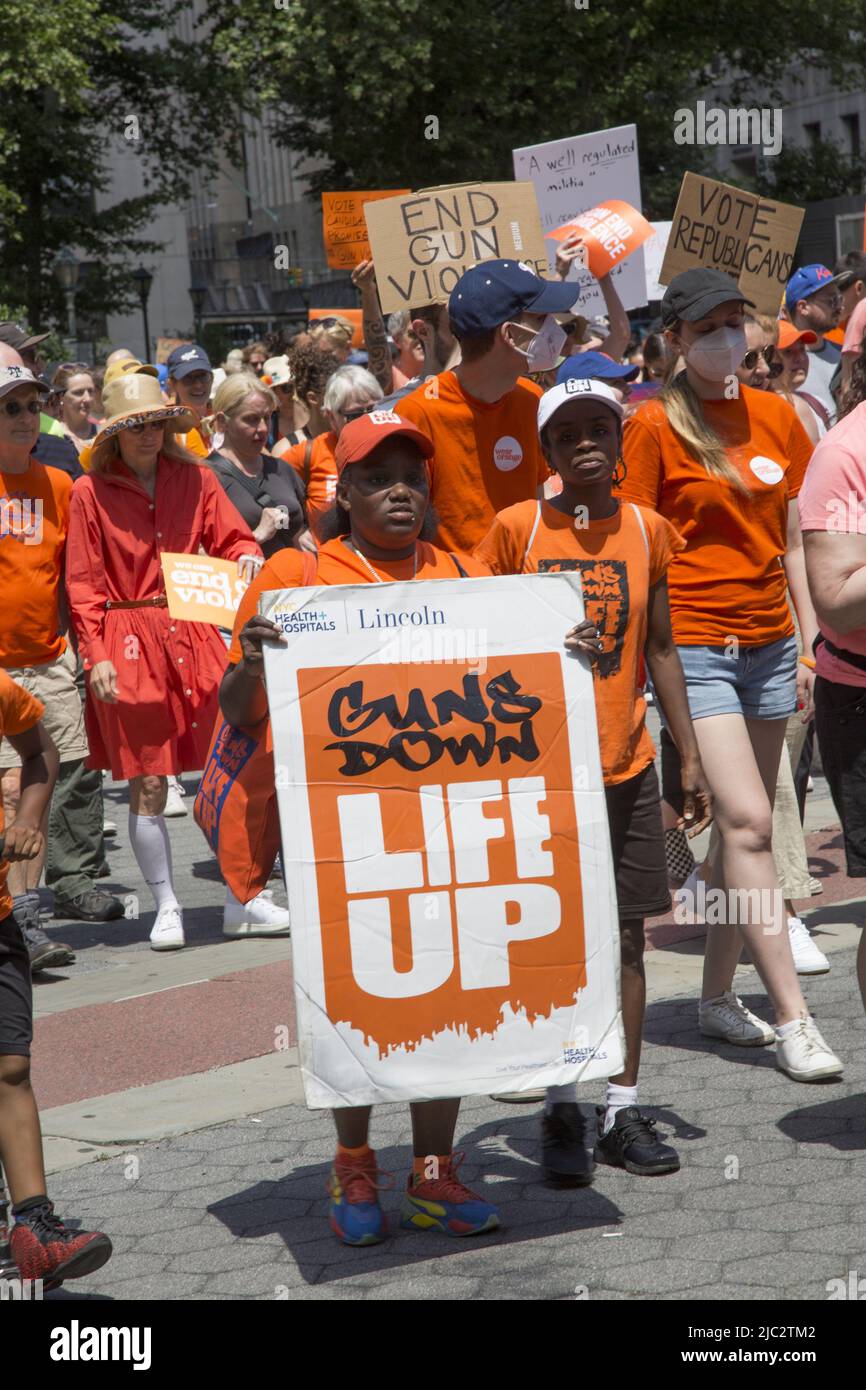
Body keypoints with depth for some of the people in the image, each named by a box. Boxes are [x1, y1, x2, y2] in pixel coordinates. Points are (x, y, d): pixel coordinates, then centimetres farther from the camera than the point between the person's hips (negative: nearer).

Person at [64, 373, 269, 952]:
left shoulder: (194, 479, 9)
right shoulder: (91, 491, 1)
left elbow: (232, 537, 10)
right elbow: (84, 583, 0)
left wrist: (246, 556, -14)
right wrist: (96, 655, -7)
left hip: (195, 637, 2)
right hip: (128, 647, -2)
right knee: (148, 784, 0)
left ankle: (241, 900, 12)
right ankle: (167, 907, 14)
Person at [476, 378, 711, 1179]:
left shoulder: (647, 531, 5)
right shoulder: (517, 529, -2)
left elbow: (661, 650, 11)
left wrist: (690, 757, 8)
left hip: (626, 764, 3)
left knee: (626, 934, 6)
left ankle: (623, 1111, 14)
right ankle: (561, 1111, 13)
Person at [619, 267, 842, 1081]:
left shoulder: (775, 417, 11)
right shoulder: (655, 425, -4)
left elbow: (792, 540, 15)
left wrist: (811, 643, 12)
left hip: (768, 641, 6)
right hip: (694, 643, -6)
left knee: (744, 824, 8)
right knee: (747, 821, -12)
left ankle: (718, 996, 21)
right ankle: (792, 1019, -10)